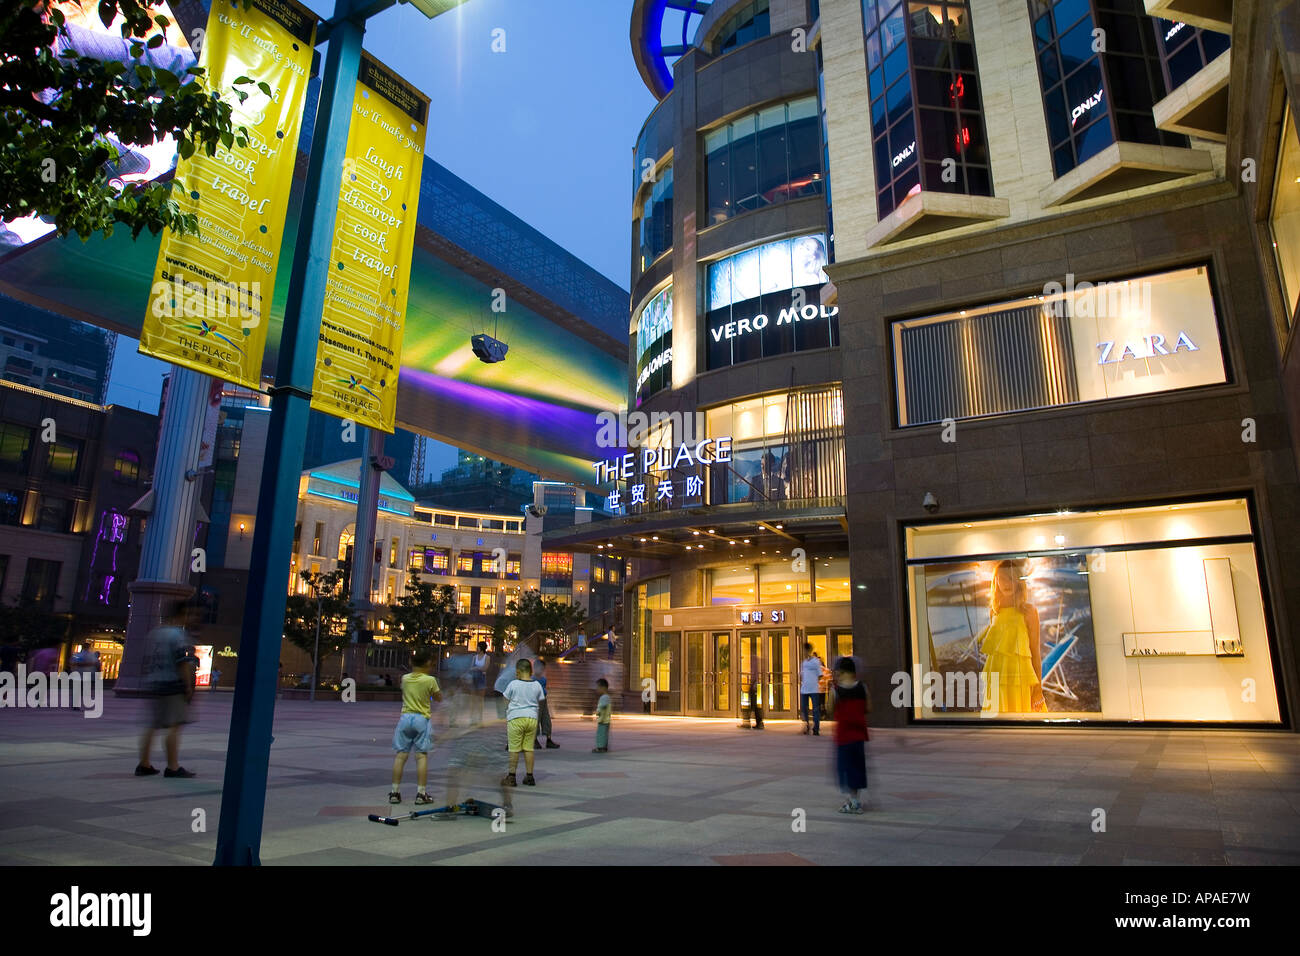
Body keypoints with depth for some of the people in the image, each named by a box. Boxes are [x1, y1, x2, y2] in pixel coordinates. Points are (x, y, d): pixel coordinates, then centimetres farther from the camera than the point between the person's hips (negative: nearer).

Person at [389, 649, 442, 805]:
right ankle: (421, 794, 1)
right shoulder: (430, 680, -8)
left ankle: (395, 792, 10)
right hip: (422, 719, -3)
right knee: (422, 756, 1)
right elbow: (439, 698, 2)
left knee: (400, 755, 6)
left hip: (405, 718, 4)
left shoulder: (405, 678, 3)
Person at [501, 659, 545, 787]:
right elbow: (540, 702, 11)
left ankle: (511, 776, 6)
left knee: (514, 749, 2)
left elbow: (507, 703, 2)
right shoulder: (537, 685, 4)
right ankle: (529, 776, 11)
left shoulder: (513, 684, -6)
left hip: (516, 718, -4)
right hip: (532, 718, 4)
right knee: (529, 748, 9)